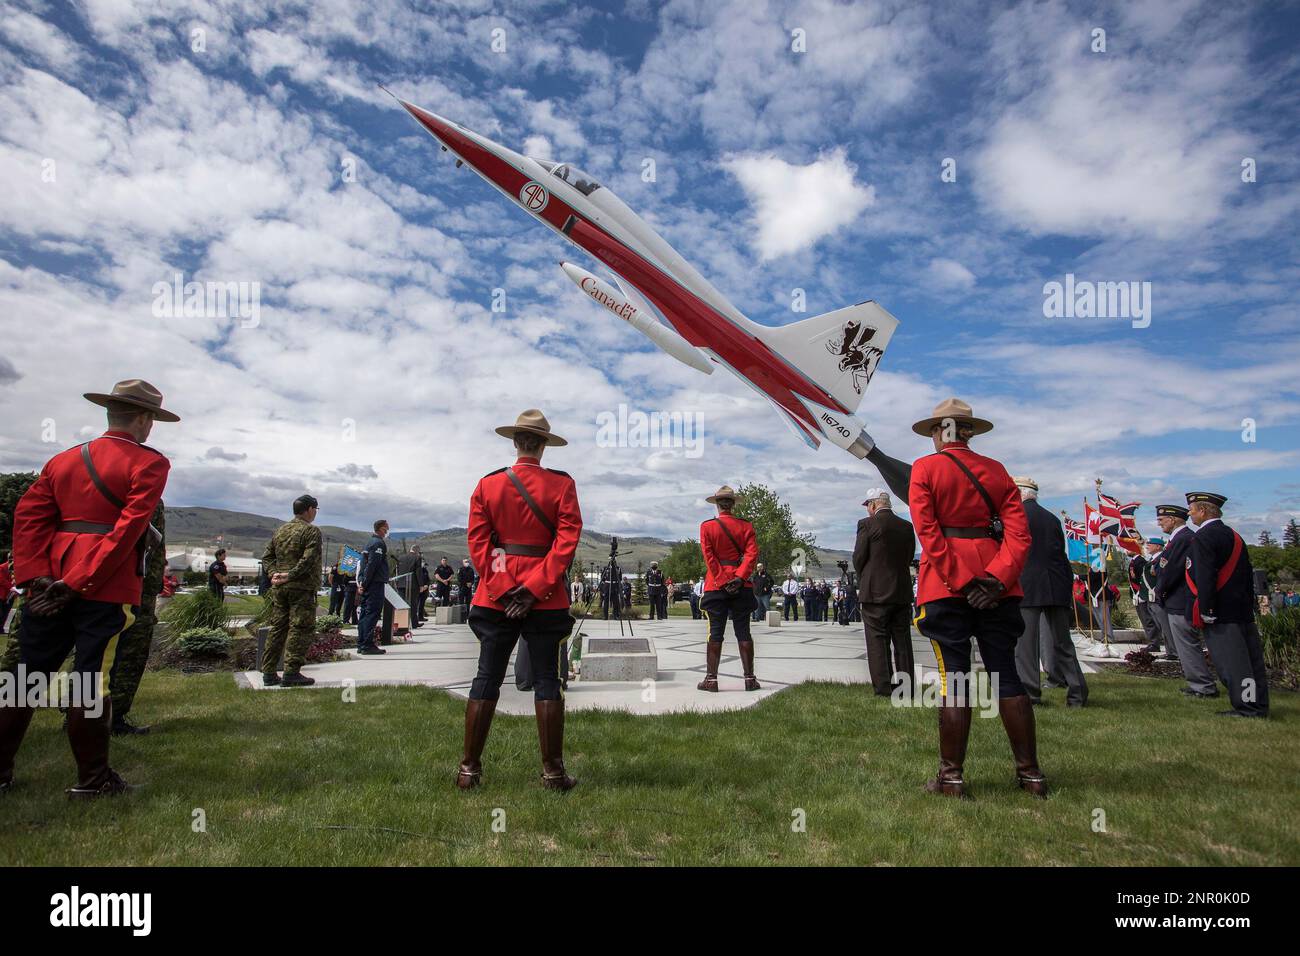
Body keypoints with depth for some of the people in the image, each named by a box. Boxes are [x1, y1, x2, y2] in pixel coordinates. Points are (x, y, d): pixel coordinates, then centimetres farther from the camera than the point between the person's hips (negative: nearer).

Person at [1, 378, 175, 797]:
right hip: (108, 589, -6)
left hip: (52, 584, 6)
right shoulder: (149, 463, -5)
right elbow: (128, 529, -15)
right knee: (93, 680, 1)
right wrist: (79, 582, -12)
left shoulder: (64, 459, 14)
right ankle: (92, 777, 12)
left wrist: (34, 577, 0)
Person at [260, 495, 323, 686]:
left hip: (279, 587, 8)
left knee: (276, 628, 12)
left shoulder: (280, 530, 16)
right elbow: (308, 559, -19)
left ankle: (269, 673, 16)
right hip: (301, 588, -8)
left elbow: (267, 557, 15)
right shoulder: (311, 531, -8)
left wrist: (274, 573, 3)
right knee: (300, 629, -4)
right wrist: (291, 575, -15)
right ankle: (291, 673, -6)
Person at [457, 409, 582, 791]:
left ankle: (469, 769, 15)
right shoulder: (562, 485, -3)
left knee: (486, 680, 9)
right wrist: (535, 589, -11)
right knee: (547, 683, 5)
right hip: (547, 601, -2)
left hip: (495, 599, 2)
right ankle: (552, 771, 11)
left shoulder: (487, 485, 3)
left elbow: (477, 541, -2)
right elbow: (567, 541, -11)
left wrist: (502, 590, -5)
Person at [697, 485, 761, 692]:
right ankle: (750, 679, 9)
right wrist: (739, 578, -13)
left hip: (716, 586, -1)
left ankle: (711, 679, 3)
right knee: (743, 632, 6)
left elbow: (709, 557, -8)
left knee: (715, 633, 2)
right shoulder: (745, 526, 3)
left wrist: (723, 582, -8)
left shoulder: (707, 527, -1)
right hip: (741, 587, 1)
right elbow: (752, 553, -8)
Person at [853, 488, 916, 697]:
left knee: (877, 642, 0)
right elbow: (909, 558, 9)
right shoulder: (907, 526, 6)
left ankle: (883, 689, -2)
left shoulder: (867, 524, -9)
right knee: (903, 642, 11)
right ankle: (906, 688, 15)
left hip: (875, 593, -5)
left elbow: (858, 559, -7)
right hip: (903, 593, 5)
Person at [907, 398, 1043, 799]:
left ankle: (951, 776, 8)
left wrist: (962, 582, -10)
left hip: (946, 586, -4)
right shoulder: (996, 470, 11)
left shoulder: (925, 469, -1)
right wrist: (996, 578, -9)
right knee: (1007, 676, 10)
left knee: (953, 680, 0)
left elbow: (928, 532, -10)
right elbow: (1019, 532, 0)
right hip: (997, 588, 4)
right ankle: (1031, 773, 17)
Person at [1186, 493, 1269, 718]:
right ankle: (1258, 705, 18)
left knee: (1231, 662, -5)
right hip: (1243, 610, 9)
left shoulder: (1203, 537, -13)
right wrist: (1249, 604, 22)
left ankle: (1247, 708, -4)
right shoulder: (1234, 536, 16)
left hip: (1220, 613, -9)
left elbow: (1205, 577, -20)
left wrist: (1205, 610, -18)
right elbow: (1248, 574, 19)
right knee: (1250, 659, 11)